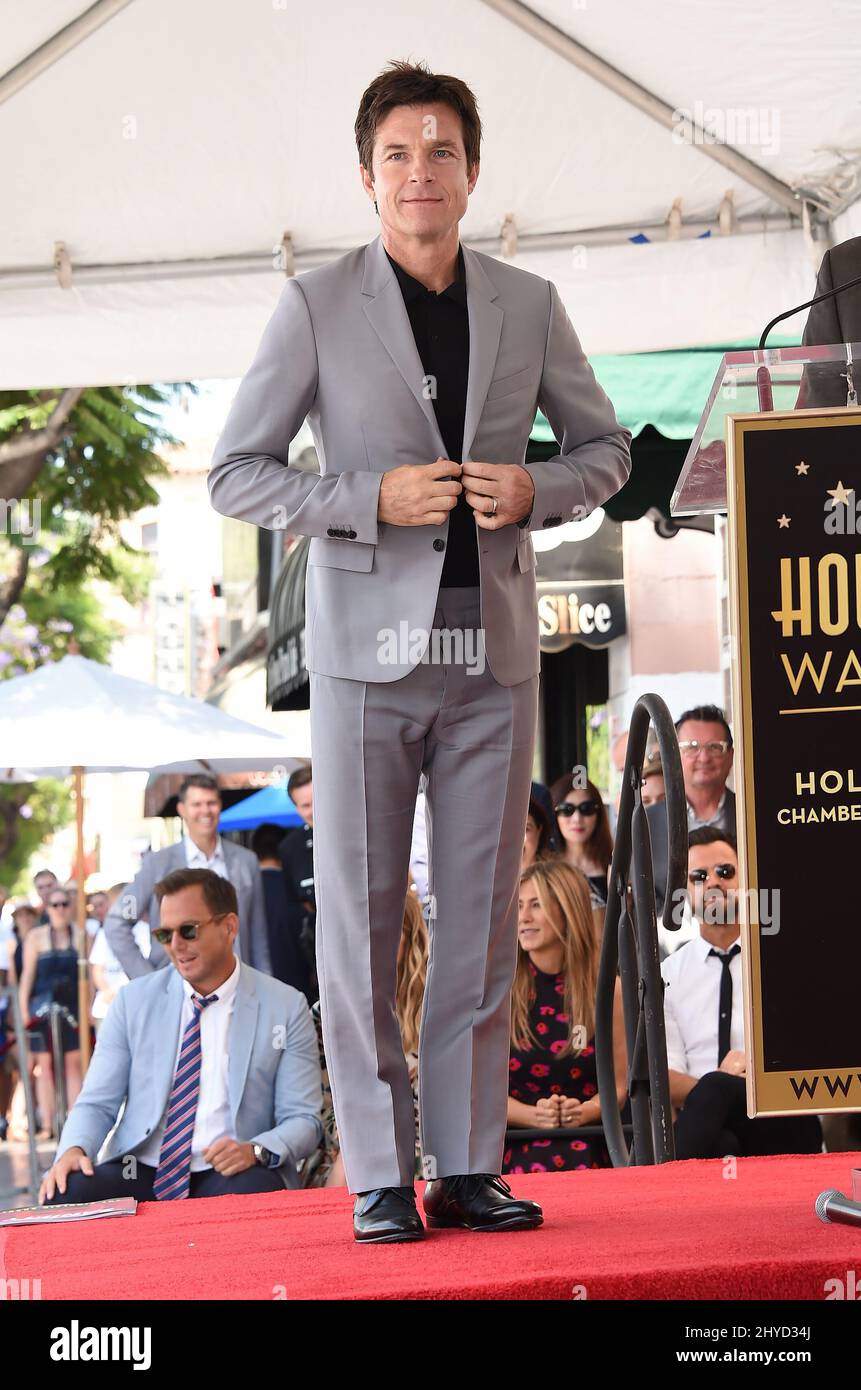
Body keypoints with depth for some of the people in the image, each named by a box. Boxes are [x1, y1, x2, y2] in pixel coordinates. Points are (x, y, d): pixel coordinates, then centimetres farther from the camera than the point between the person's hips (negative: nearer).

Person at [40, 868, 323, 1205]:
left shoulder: (285, 1008, 3)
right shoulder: (133, 1001, 10)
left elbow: (303, 1119, 3)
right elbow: (97, 1103, 9)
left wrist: (256, 1151, -19)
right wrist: (74, 1149, -14)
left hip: (229, 1176, -2)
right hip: (139, 1174, 2)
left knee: (253, 1192, -38)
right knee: (64, 1195, -29)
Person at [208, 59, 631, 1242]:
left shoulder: (528, 305, 9)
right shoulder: (317, 306, 1)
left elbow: (606, 448, 18)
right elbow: (236, 473, 0)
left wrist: (535, 490, -4)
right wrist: (374, 498, -14)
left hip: (492, 652, 3)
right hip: (369, 646, -2)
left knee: (482, 920, 5)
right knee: (361, 919, -1)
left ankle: (468, 1166, 12)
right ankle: (380, 1177, 6)